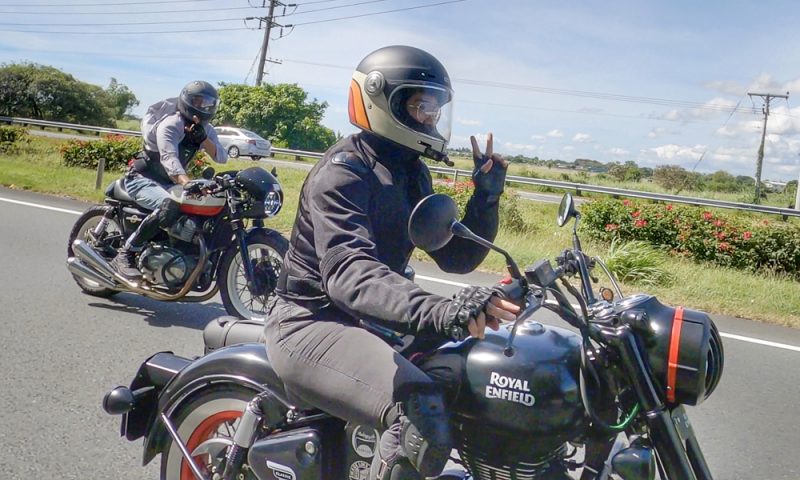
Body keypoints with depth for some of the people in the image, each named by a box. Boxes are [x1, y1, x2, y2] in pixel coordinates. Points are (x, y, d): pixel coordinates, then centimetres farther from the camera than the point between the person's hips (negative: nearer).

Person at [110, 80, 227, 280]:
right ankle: (125, 254, -28)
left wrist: (202, 138, -24)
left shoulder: (205, 129, 4)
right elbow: (169, 159, -34)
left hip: (169, 183, 8)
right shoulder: (170, 124, -19)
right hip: (143, 179, -8)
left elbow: (221, 158, -7)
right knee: (170, 206, -36)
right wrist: (188, 184, -52)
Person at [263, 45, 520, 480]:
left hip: (369, 319, 9)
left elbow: (456, 256, 11)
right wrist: (438, 312, -50)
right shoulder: (343, 170, -17)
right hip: (310, 320, -9)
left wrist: (486, 195, -5)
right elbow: (347, 273, -34)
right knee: (423, 413, -33)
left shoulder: (410, 173, 11)